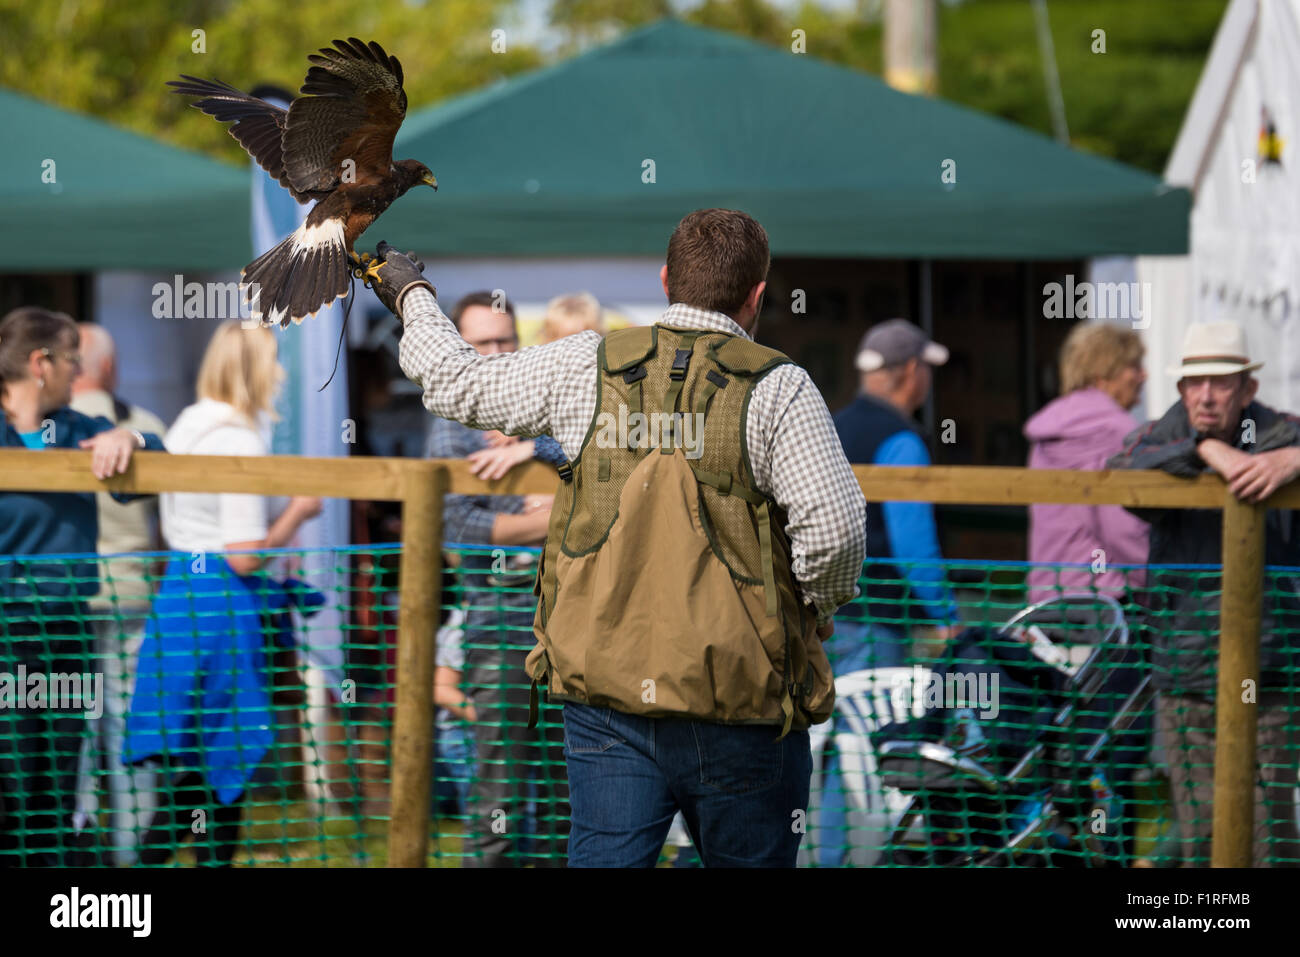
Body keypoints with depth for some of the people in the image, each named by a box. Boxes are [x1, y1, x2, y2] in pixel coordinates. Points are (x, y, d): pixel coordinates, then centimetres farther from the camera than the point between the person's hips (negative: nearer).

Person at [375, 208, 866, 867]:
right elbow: (834, 525, -17)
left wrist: (411, 296, 37)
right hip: (740, 704, -3)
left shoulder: (586, 368, 4)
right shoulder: (775, 388, -7)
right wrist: (819, 605, 4)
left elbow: (457, 383, 18)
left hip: (605, 696, 3)